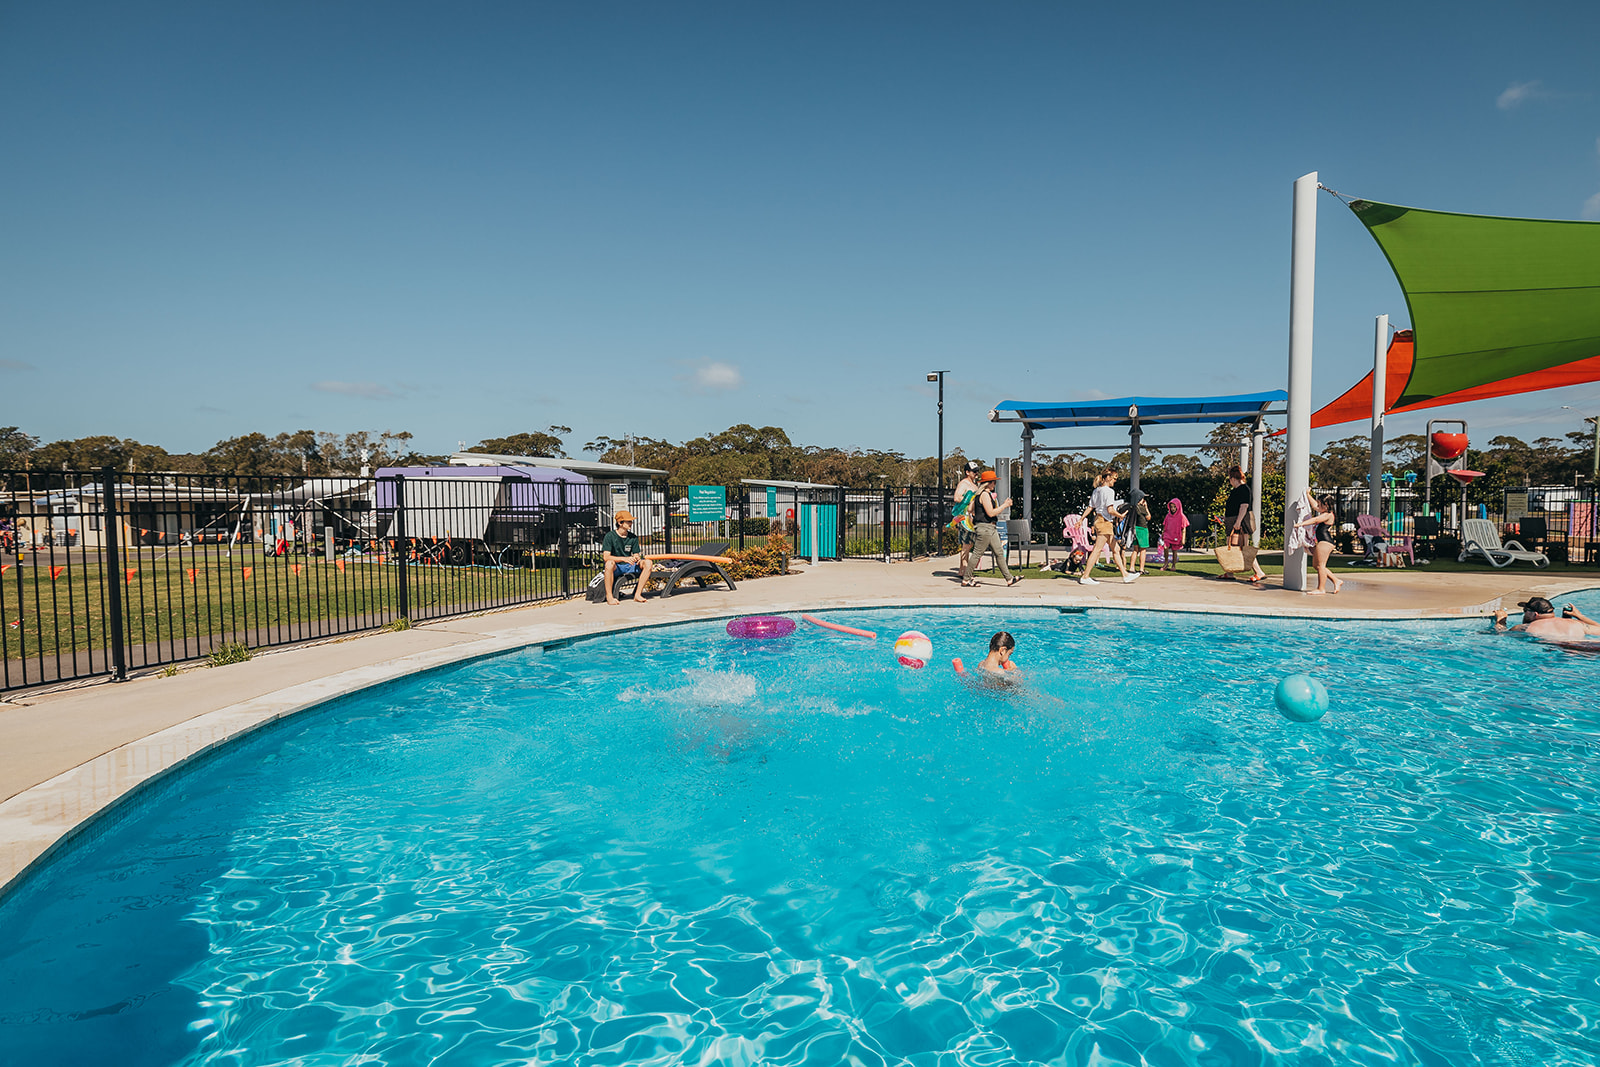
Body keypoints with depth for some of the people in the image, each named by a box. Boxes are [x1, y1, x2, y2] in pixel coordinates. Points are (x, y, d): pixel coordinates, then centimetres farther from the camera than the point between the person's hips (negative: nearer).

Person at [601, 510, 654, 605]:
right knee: (610, 563, -39)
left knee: (648, 563, -18)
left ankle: (637, 594, -19)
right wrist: (624, 559, -32)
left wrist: (636, 558, -19)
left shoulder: (633, 537, 6)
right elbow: (606, 556, -19)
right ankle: (609, 596, -28)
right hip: (615, 568, -5)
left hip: (629, 567, 5)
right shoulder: (610, 536, -9)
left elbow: (636, 554, 8)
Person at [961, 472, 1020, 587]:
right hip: (984, 528, -11)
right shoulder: (985, 494, -15)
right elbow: (991, 513, -21)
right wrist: (1005, 505, -13)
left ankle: (1009, 579, 10)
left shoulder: (987, 494, 17)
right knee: (977, 554, -4)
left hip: (991, 528, 11)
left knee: (999, 552, 8)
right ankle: (965, 579, 4)